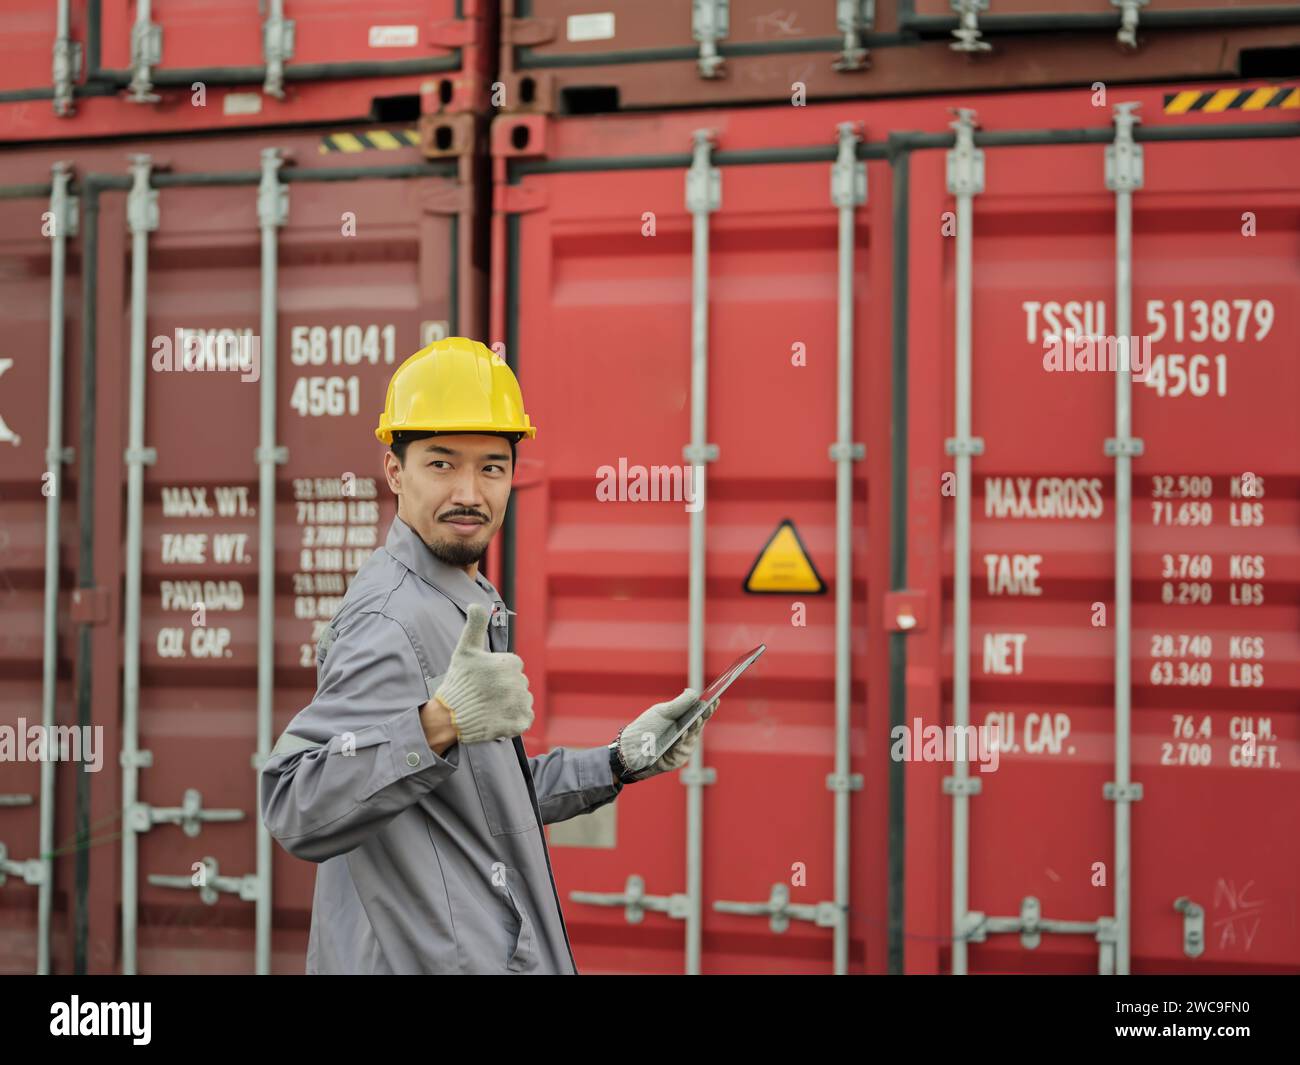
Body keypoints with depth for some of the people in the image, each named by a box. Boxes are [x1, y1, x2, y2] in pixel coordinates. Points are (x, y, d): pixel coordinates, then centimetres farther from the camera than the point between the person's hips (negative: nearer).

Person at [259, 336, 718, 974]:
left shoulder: (470, 604, 12)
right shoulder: (391, 622, -20)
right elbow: (295, 813, -32)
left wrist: (623, 760, 11)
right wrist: (438, 725, -43)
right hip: (426, 963, -9)